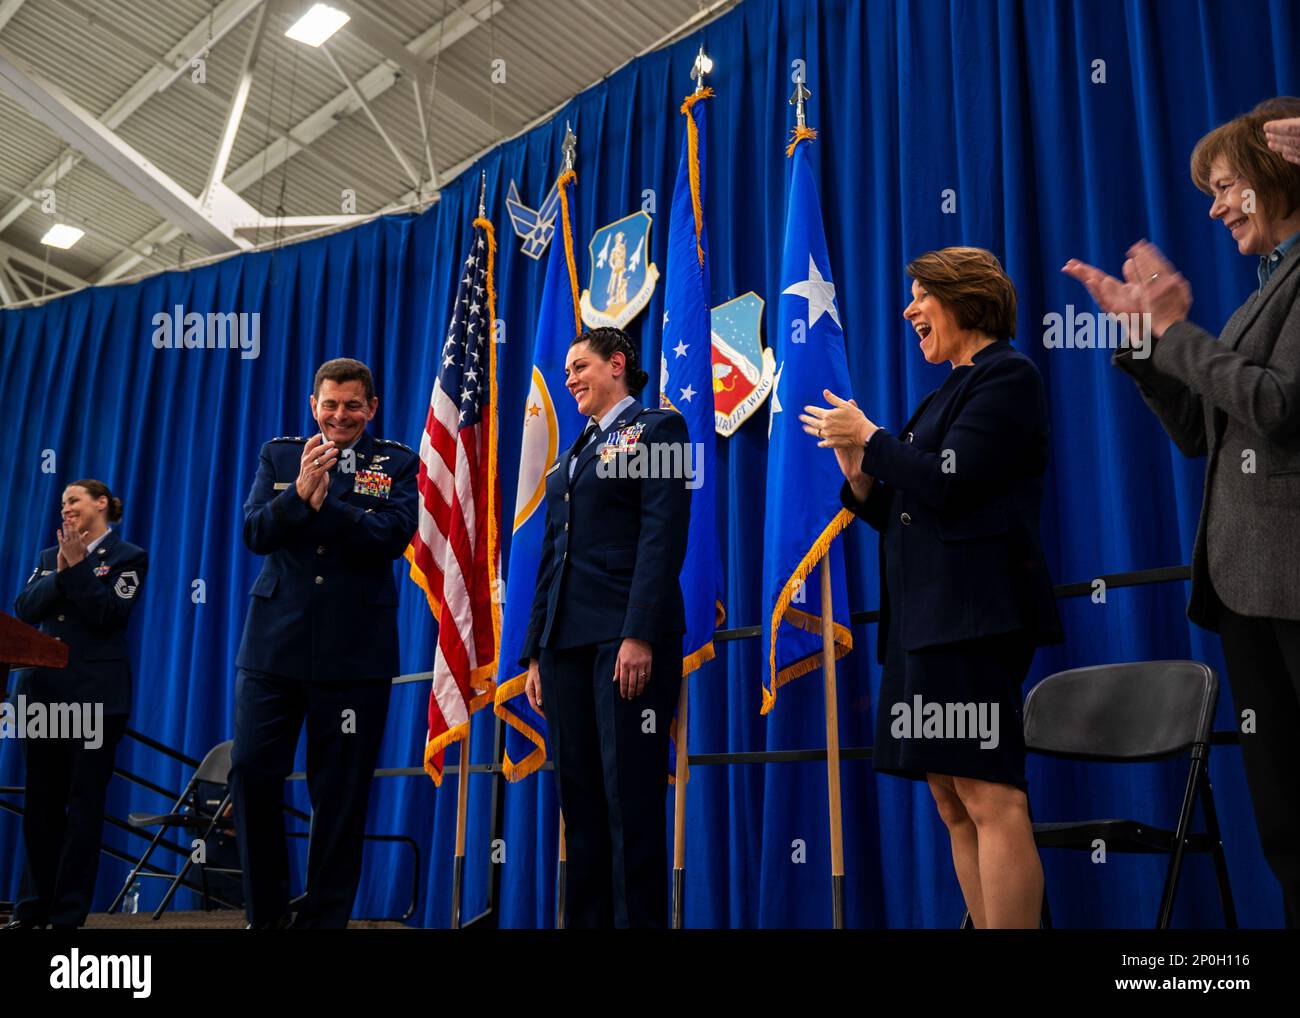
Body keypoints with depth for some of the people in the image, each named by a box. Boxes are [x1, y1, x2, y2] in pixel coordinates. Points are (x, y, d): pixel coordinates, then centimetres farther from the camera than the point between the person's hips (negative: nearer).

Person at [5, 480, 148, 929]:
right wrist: (61, 570, -9)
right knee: (41, 802, 9)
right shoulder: (50, 555, 16)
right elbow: (25, 610, 3)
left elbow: (109, 614, -10)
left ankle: (69, 914, 2)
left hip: (96, 694, -5)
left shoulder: (128, 557, 1)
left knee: (84, 803, -2)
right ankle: (32, 907, 18)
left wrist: (79, 566, -12)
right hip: (42, 689, 5)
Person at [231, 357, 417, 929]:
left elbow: (393, 537, -10)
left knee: (340, 792, 3)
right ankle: (265, 913, 19)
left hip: (354, 651, -2)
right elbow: (254, 533, 0)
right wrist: (300, 491, -17)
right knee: (251, 772, 1)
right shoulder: (278, 455, 12)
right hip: (274, 644, 2)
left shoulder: (397, 464, 5)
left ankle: (324, 918, 17)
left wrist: (324, 501, -18)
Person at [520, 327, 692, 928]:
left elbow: (663, 535, -9)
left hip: (626, 636, -7)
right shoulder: (571, 456, 24)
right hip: (566, 642, 7)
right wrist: (536, 653, 13)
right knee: (580, 801, 7)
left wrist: (640, 634, -19)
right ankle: (585, 920, 13)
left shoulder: (656, 429, 3)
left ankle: (638, 919, 0)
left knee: (631, 799, -7)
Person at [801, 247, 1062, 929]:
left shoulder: (1006, 374, -2)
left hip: (973, 609, -9)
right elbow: (907, 513, 21)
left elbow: (949, 483, -15)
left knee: (990, 798, -11)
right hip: (924, 615, 10)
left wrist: (870, 437, -4)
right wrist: (858, 473, 5)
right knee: (952, 804, 9)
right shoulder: (952, 389, 24)